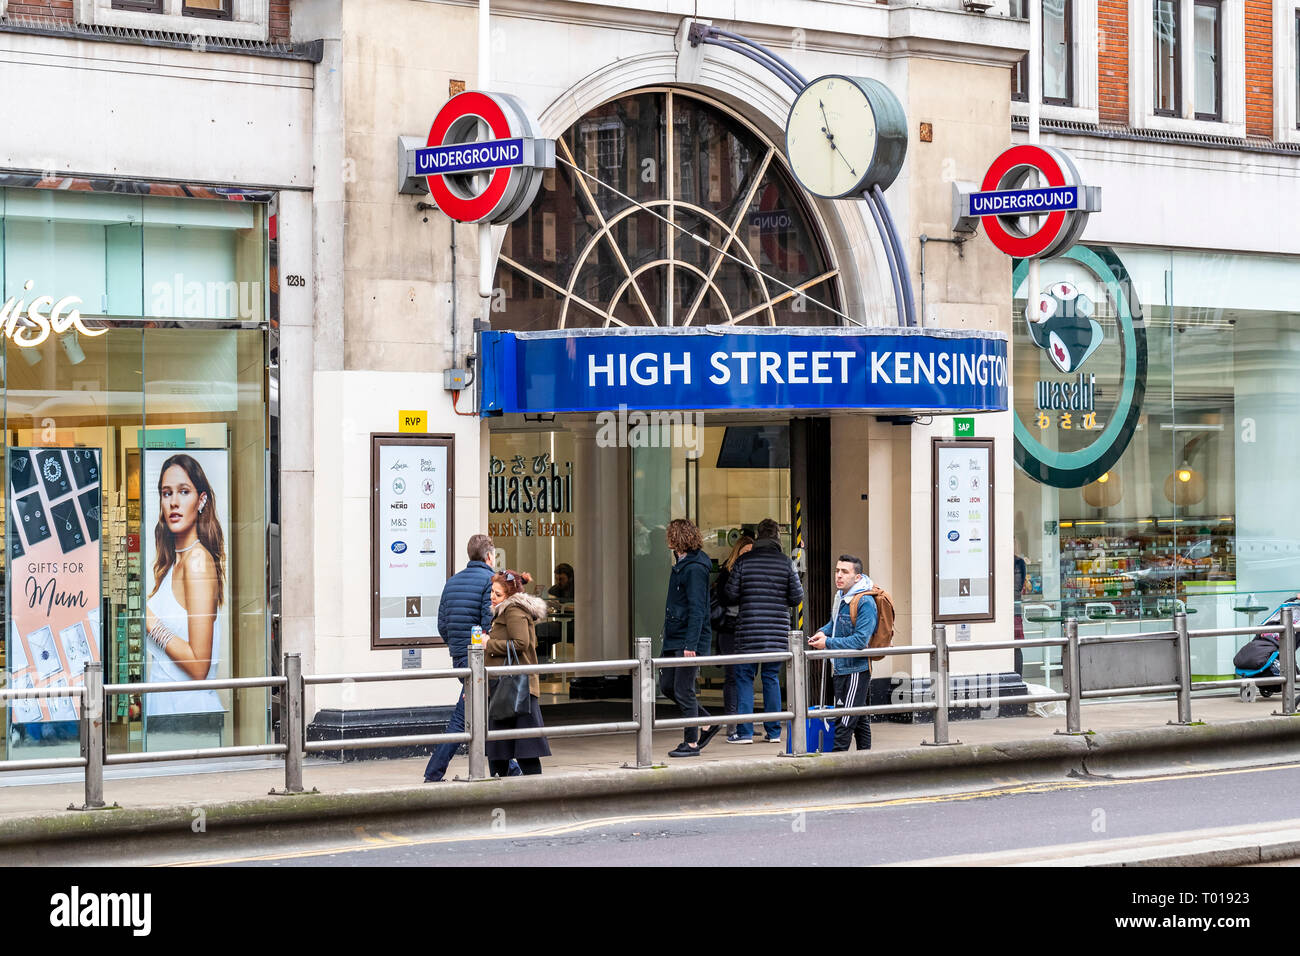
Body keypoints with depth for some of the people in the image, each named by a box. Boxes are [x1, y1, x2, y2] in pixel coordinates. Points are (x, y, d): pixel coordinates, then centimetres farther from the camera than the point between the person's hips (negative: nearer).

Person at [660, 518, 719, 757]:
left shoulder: (695, 569, -16)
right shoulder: (680, 565, 14)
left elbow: (697, 610, -20)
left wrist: (691, 645, -24)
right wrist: (668, 635, 20)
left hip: (689, 640, -10)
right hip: (675, 639, 10)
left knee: (683, 691, -4)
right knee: (667, 685, 12)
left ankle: (691, 743, 5)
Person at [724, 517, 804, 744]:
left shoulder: (744, 561, -3)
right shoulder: (785, 562, 0)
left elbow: (731, 593, -3)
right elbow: (797, 596, 0)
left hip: (749, 631, -2)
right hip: (777, 630, 2)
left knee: (744, 678, 5)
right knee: (772, 678, 10)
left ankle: (744, 732, 0)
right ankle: (773, 731, 10)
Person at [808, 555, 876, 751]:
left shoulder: (865, 602, -18)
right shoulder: (841, 596, 10)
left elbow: (860, 640, -24)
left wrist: (828, 643, -19)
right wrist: (823, 632, 5)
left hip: (856, 670, -9)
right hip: (841, 668, 9)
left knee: (845, 721, -9)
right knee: (859, 718, 17)